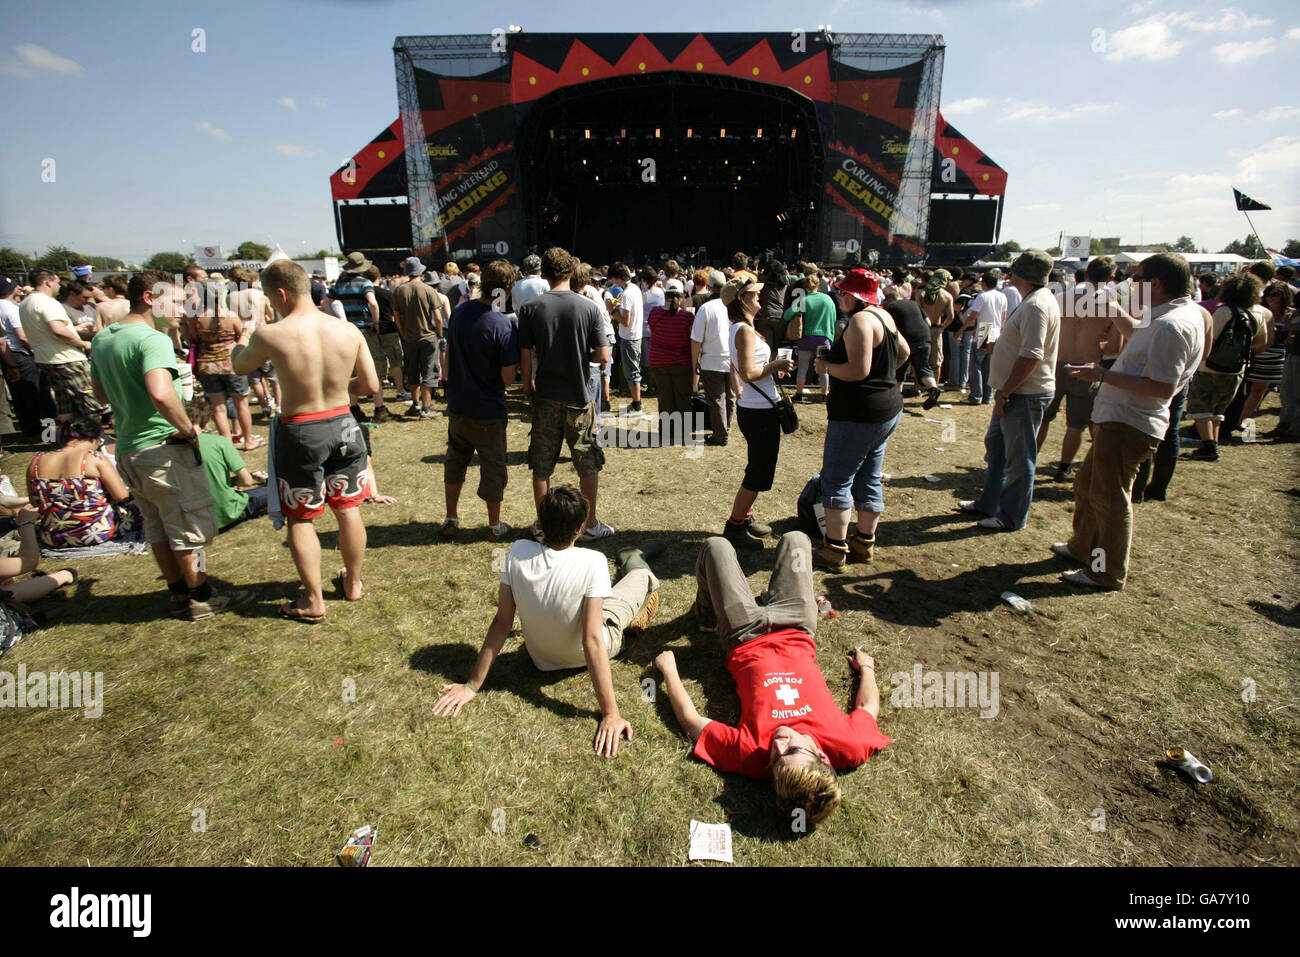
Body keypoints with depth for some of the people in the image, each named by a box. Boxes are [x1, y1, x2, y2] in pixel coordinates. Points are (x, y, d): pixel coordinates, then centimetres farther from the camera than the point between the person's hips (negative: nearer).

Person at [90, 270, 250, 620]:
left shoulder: (101, 339, 10)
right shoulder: (153, 339, -20)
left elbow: (100, 393, 22)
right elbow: (161, 394, -36)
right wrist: (188, 428, -23)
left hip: (127, 448, 9)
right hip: (163, 448, -9)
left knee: (157, 526, 18)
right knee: (191, 525, 4)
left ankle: (179, 593, 29)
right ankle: (201, 598, 15)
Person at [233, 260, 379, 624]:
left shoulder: (270, 335, -15)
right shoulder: (348, 331, -7)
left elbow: (239, 366, 6)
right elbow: (371, 385, 0)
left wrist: (241, 345, 29)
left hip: (299, 433, -3)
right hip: (342, 425, 4)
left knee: (301, 518, 12)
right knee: (348, 509, 17)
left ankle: (313, 601, 22)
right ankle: (353, 583, 34)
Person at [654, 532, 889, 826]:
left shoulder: (748, 754, -40)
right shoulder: (849, 746, -35)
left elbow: (690, 720, -24)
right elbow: (869, 707, -12)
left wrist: (668, 669, -10)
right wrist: (865, 666, 7)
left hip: (744, 639, -2)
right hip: (796, 628, 3)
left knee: (716, 545, 9)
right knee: (794, 538, 18)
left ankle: (708, 617, 42)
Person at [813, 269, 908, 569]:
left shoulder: (860, 320, -18)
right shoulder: (884, 316, 13)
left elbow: (858, 370, -25)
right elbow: (903, 352, 27)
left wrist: (826, 367, -11)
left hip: (859, 413, -10)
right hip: (888, 409, 10)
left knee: (836, 479, -3)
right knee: (869, 478, 15)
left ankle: (835, 549, 0)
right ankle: (864, 543, 24)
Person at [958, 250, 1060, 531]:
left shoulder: (1036, 305, -20)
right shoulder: (1034, 300, 14)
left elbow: (1031, 356, -26)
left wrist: (1005, 393, -22)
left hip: (1025, 395, -11)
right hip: (1015, 391, 11)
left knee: (1019, 457, 0)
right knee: (996, 445, 20)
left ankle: (1012, 517, 12)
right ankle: (988, 503, 33)